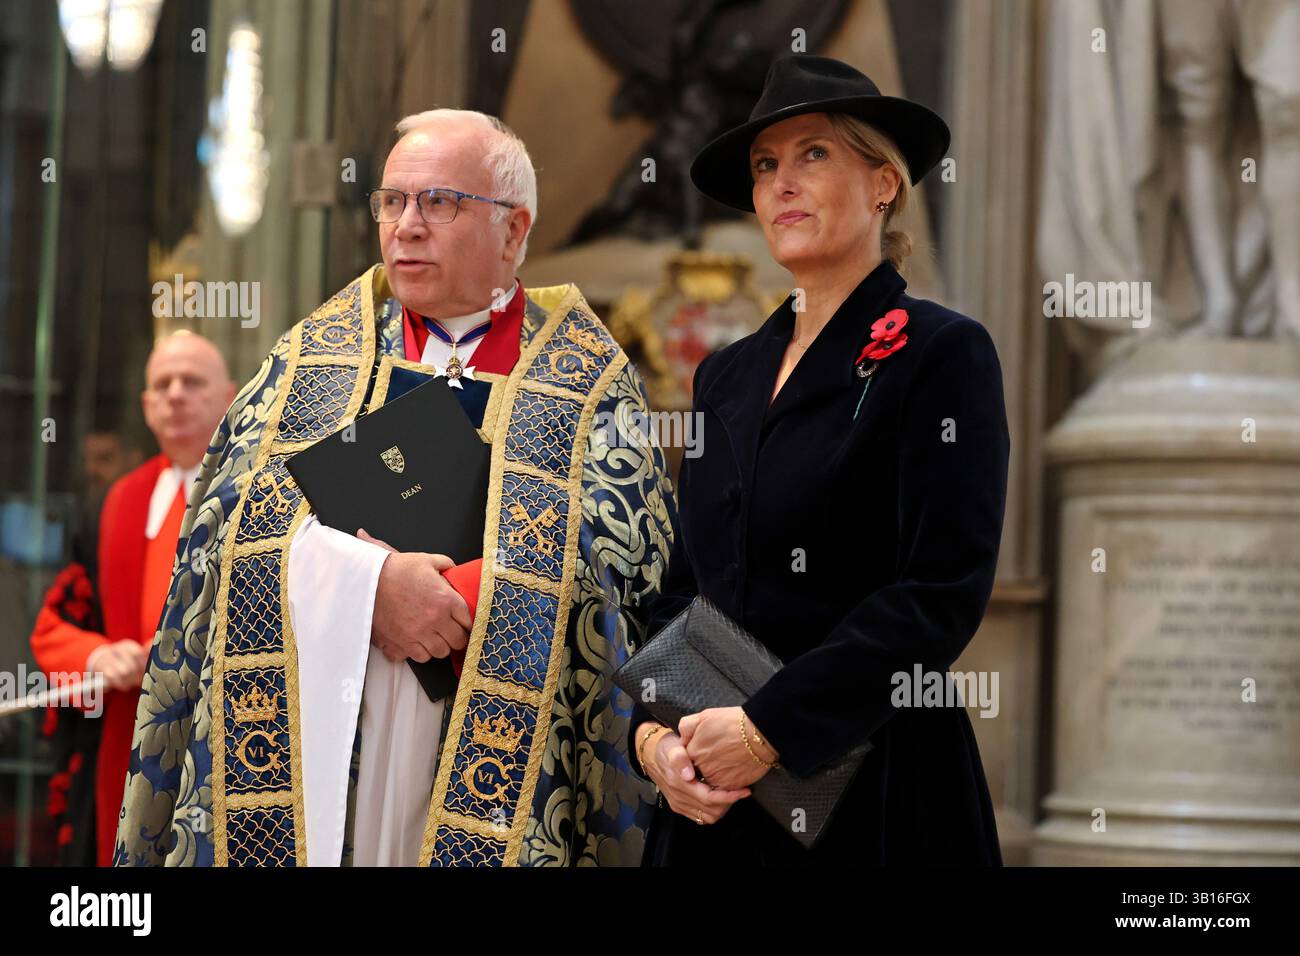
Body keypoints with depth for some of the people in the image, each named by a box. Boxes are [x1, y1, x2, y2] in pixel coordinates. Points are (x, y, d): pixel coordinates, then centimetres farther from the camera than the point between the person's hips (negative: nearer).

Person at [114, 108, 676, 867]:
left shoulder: (591, 385, 3)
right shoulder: (315, 355, 10)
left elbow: (624, 576, -6)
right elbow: (231, 517, -1)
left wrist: (446, 604, -16)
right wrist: (370, 585, -17)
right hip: (306, 744, 2)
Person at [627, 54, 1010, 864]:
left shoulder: (943, 353, -6)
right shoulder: (728, 374, 13)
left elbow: (942, 594, -15)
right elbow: (683, 587, 13)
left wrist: (767, 729, -17)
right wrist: (654, 730, -4)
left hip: (875, 797, -5)